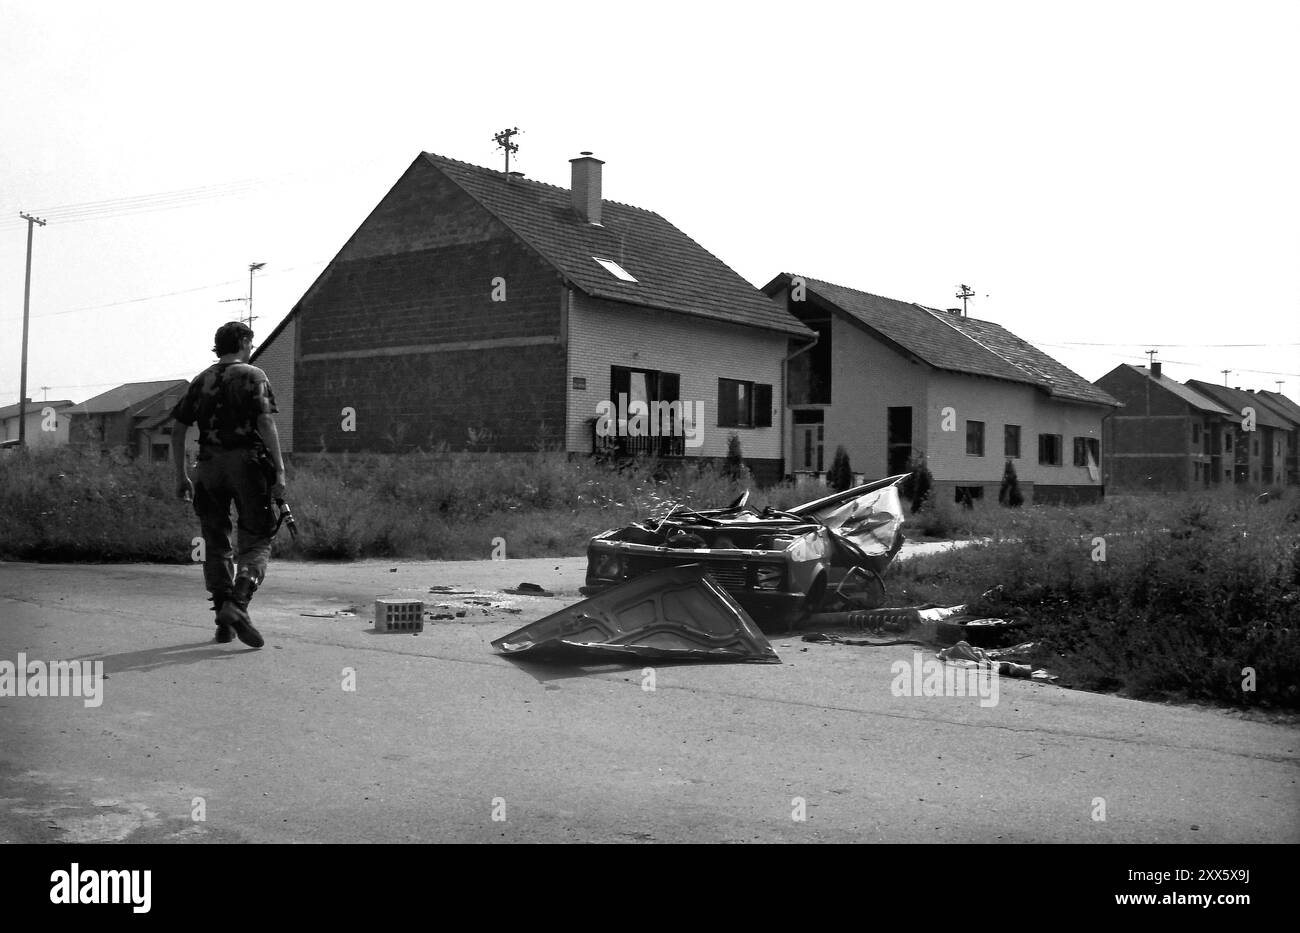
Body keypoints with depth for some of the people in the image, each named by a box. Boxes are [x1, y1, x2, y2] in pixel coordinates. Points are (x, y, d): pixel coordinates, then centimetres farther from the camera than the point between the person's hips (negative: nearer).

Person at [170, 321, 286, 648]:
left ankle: (224, 623, 10)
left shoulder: (201, 381, 15)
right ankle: (237, 605, -23)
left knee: (216, 544, 11)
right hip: (247, 462, -4)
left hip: (209, 466, 4)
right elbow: (266, 423, -11)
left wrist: (181, 476, 17)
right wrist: (279, 470, -12)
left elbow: (178, 430, 12)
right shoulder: (253, 376, 1)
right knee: (256, 540, -1)